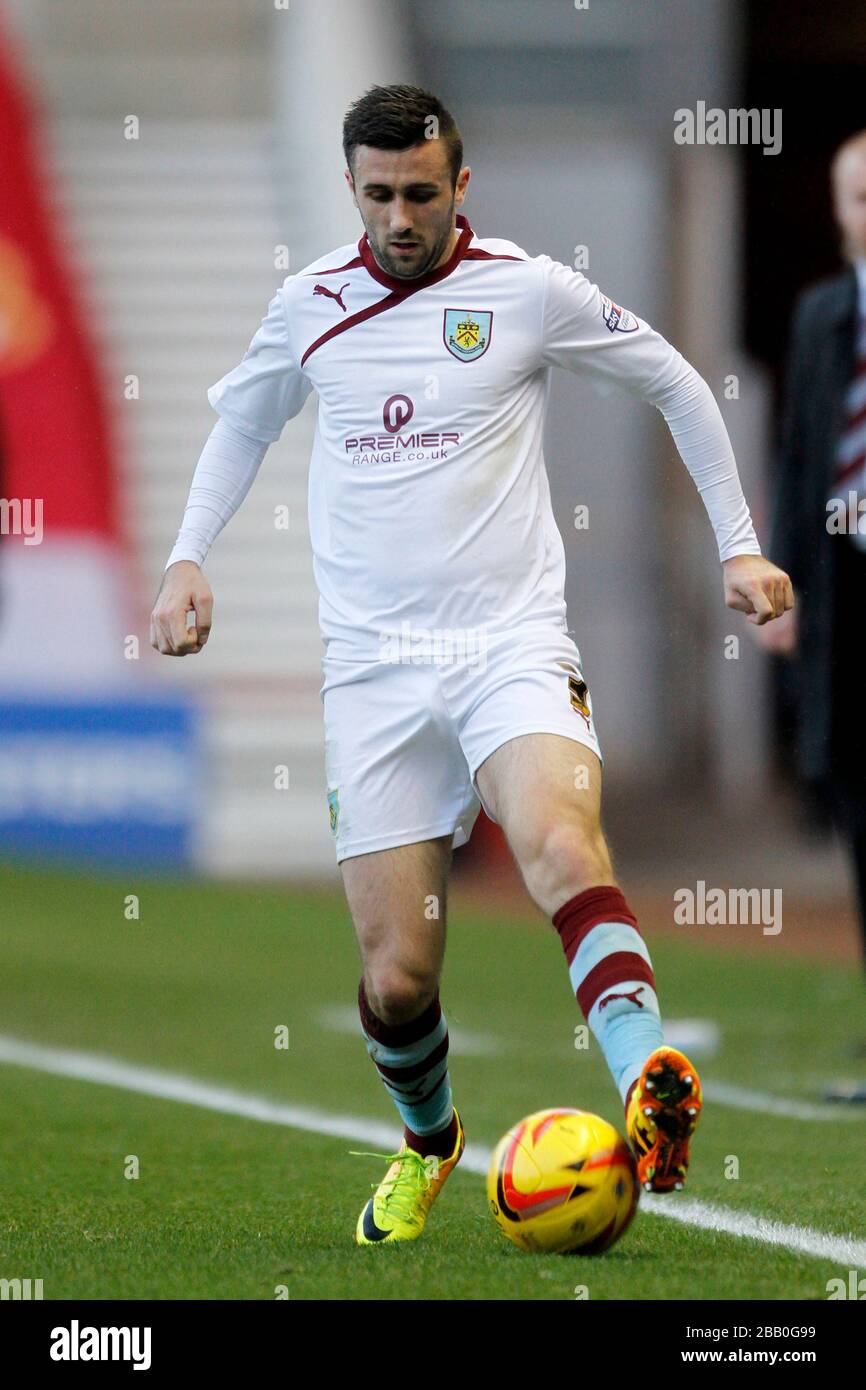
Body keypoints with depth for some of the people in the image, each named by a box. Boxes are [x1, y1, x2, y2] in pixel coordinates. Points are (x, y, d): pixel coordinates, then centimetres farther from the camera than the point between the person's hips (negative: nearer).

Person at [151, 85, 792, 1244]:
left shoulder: (528, 291, 0)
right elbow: (242, 421, 29)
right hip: (374, 668, 2)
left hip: (512, 644, -2)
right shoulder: (311, 306, 8)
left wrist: (738, 546, 13)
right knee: (397, 976, -2)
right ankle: (427, 1140, 29)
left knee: (560, 844, -34)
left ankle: (651, 1095, -50)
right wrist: (189, 558, 16)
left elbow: (676, 384, 14)